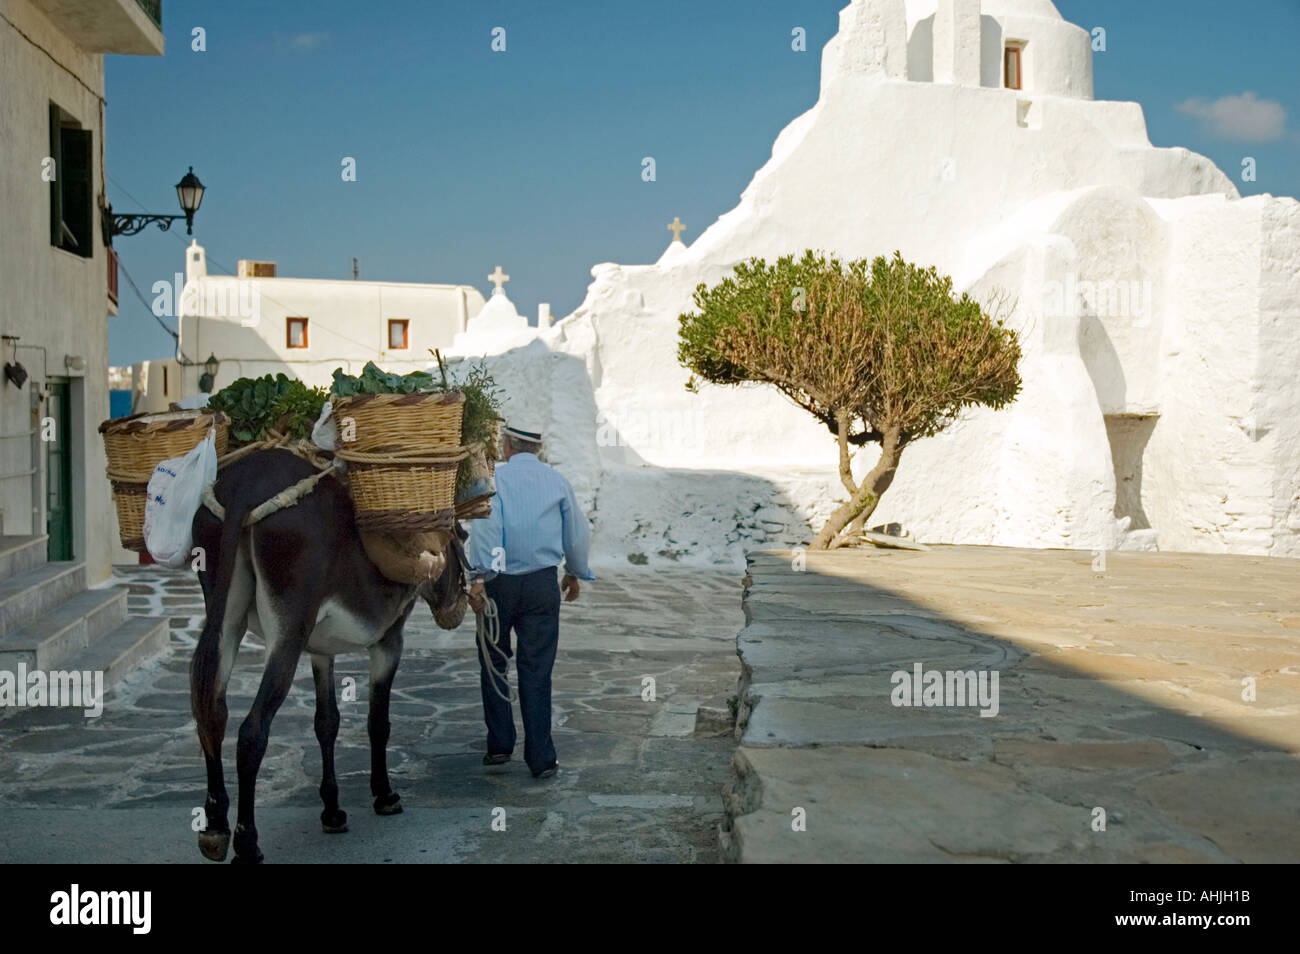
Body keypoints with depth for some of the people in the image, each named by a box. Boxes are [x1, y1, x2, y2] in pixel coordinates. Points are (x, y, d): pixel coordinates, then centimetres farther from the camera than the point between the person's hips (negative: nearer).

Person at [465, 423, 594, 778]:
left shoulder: (494, 477, -2)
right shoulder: (557, 480, 5)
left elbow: (485, 524, -16)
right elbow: (578, 532, 11)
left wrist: (478, 576, -19)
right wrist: (574, 573, 26)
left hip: (498, 581, -1)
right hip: (542, 583, 1)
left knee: (494, 664, 14)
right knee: (536, 670, 4)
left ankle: (500, 744, 17)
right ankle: (541, 758, 5)